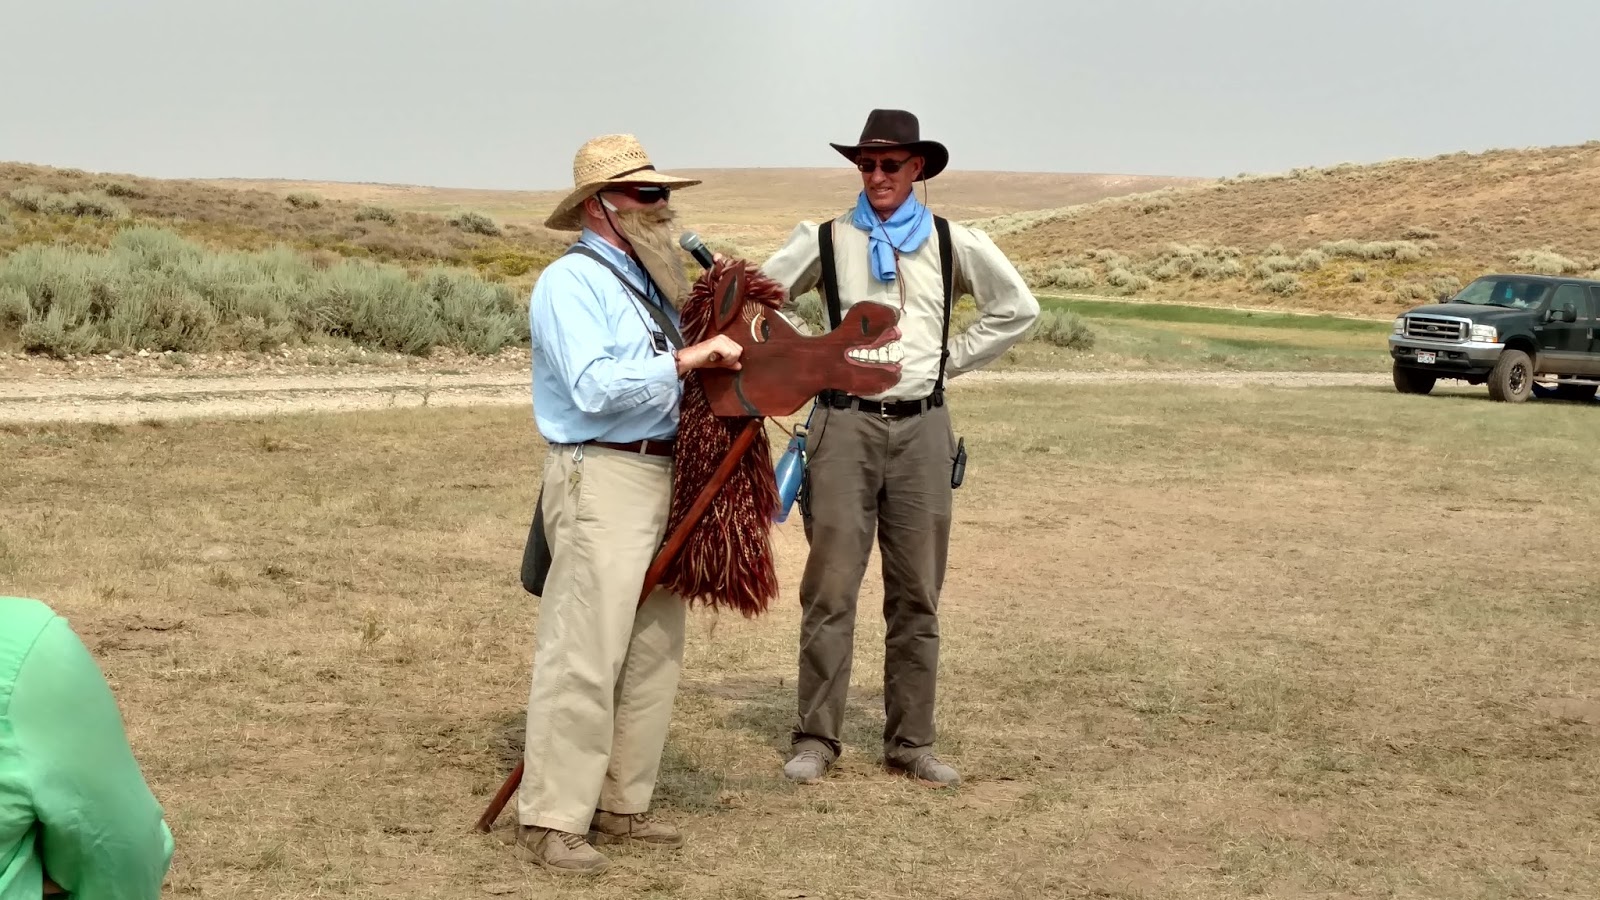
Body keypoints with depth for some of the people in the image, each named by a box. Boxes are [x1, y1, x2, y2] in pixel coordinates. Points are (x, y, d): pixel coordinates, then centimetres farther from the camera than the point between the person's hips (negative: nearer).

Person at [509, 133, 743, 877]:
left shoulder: (646, 281, 16)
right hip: (601, 478, -9)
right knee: (583, 653, -8)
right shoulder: (572, 281, -11)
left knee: (652, 651, 12)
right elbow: (595, 388, -23)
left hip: (659, 474, 9)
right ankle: (549, 819, -1)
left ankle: (619, 803, 22)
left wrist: (724, 363, 7)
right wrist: (684, 360, -20)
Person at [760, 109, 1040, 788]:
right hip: (846, 425, -2)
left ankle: (911, 742, 14)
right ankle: (815, 739, 5)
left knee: (917, 596, 6)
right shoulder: (823, 241, 4)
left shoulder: (953, 244, 7)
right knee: (830, 589, -3)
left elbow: (1018, 309, 15)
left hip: (923, 428, 2)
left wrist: (951, 360, 8)